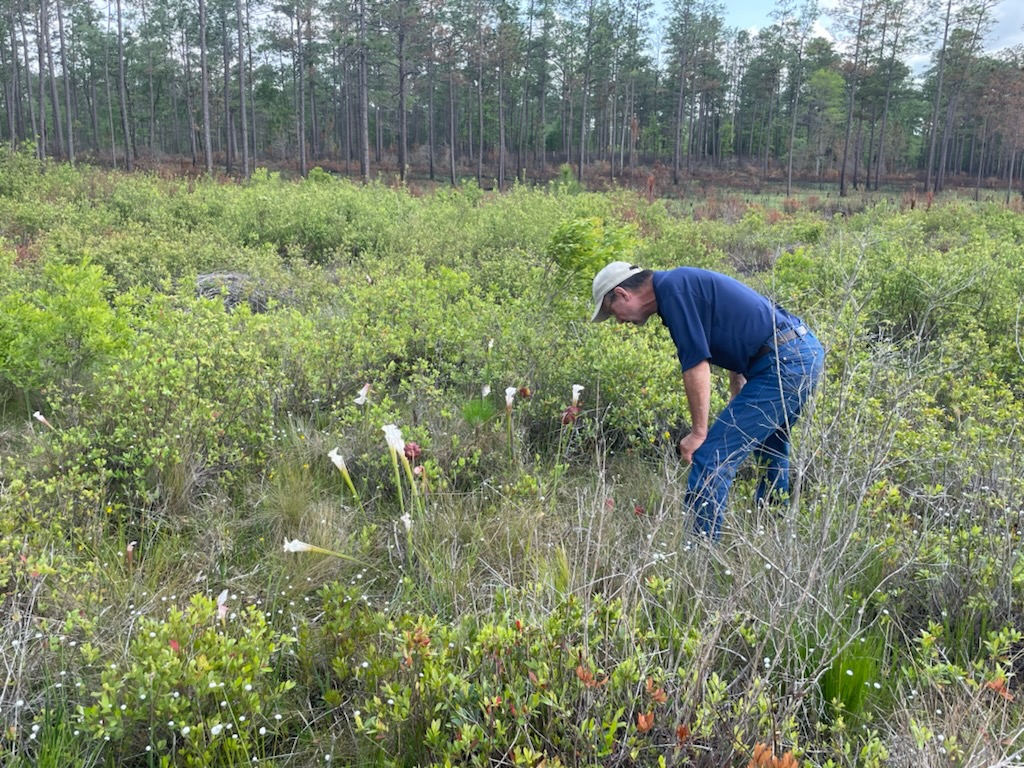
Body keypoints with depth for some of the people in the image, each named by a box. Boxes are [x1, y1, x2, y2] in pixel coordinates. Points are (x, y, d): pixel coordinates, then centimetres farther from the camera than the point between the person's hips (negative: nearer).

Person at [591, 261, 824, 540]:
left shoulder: (671, 289, -11)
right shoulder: (682, 283, 19)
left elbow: (696, 364, -16)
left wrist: (699, 432, -10)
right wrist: (737, 408, 26)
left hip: (783, 364, -11)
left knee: (711, 458, -8)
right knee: (770, 448, 29)